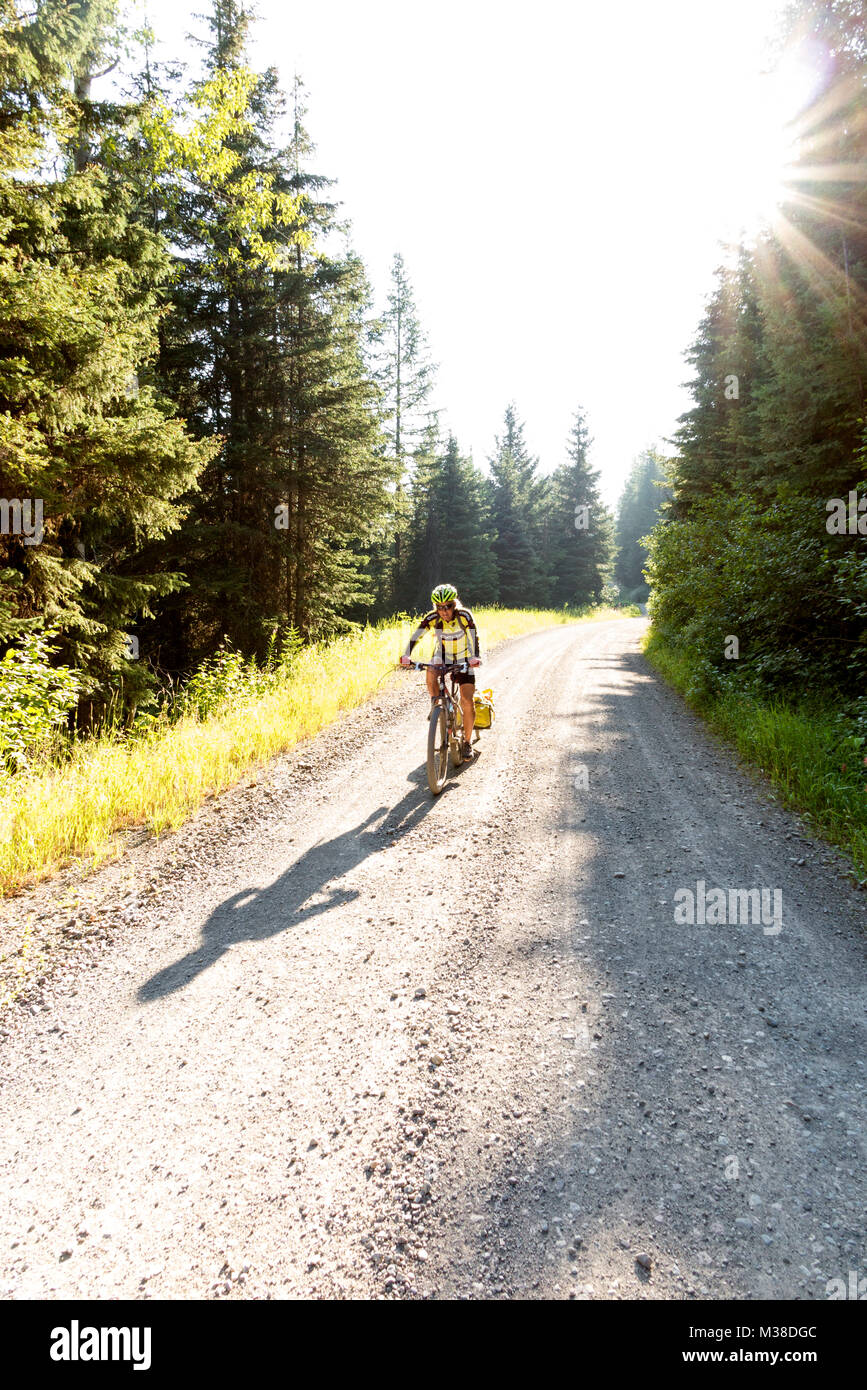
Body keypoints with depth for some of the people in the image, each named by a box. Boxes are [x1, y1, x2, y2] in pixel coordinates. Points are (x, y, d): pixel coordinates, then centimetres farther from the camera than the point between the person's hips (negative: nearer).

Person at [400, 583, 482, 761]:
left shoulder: (465, 616, -24)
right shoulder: (432, 618, -20)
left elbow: (474, 636, -35)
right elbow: (416, 635, -28)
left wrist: (475, 657, -54)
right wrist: (406, 655, -45)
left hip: (463, 660, -1)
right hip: (443, 656, 1)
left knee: (467, 703, -11)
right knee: (430, 671, -36)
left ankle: (467, 742, 8)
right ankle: (435, 702, -10)